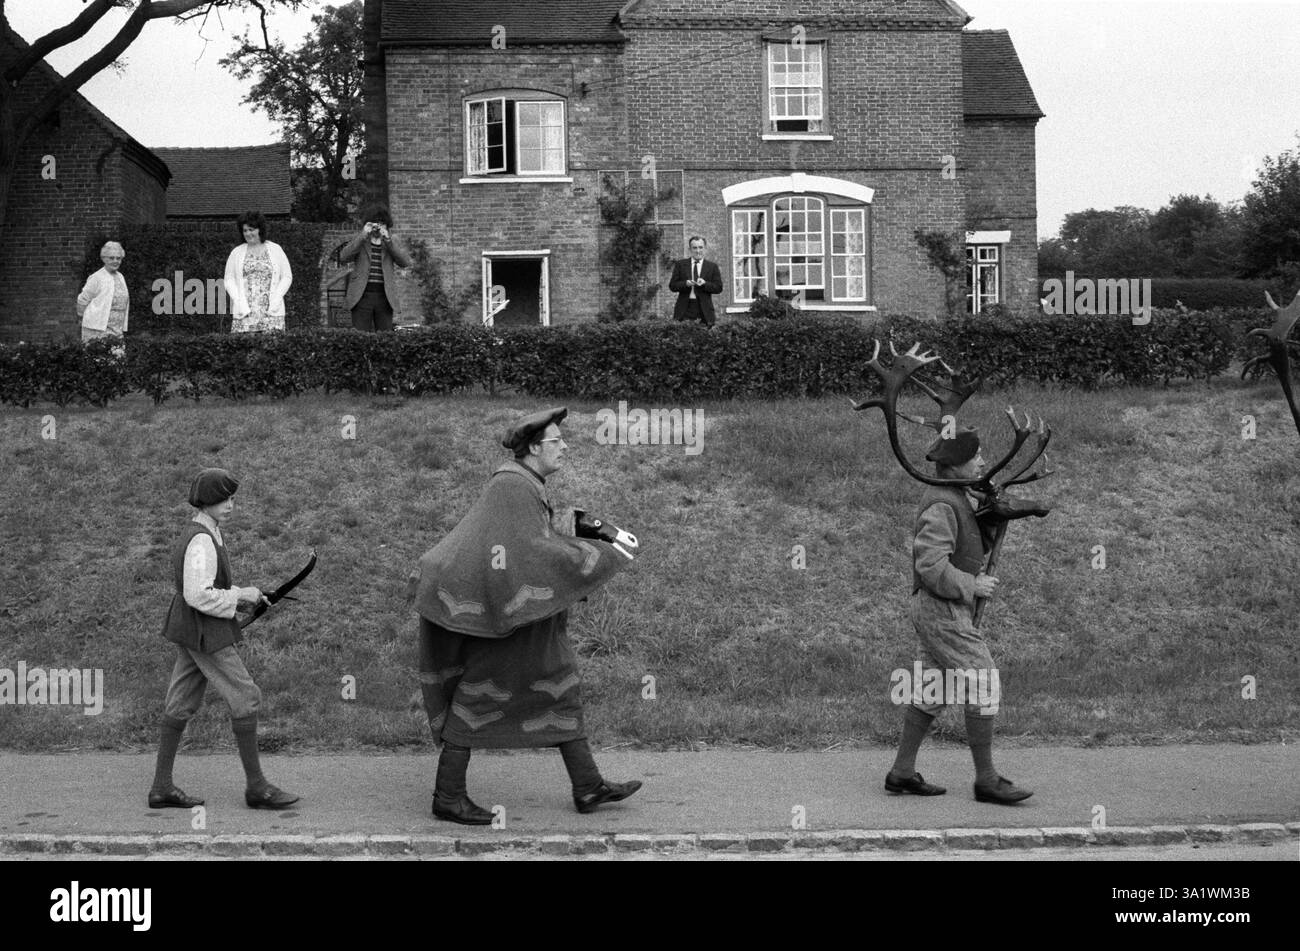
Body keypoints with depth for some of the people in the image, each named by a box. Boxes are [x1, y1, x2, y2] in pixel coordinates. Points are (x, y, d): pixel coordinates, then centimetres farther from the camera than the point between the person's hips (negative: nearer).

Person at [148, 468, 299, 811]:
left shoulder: (203, 534, 12)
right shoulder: (201, 541, -20)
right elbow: (198, 596, -26)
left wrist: (244, 596, 10)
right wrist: (241, 595, -15)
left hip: (190, 630, 10)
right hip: (205, 631, -10)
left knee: (182, 704, 10)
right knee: (245, 696, -5)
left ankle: (161, 786, 13)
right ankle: (256, 786, 0)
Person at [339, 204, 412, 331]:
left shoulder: (393, 243, 11)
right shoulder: (359, 242, 9)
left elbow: (405, 262, -6)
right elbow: (343, 257, -9)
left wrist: (388, 239, -14)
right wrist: (363, 235, -15)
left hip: (384, 298, 1)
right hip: (362, 297, -1)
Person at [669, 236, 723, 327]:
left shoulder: (712, 266, 11)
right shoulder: (680, 264, 11)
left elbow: (719, 288, 5)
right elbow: (672, 286, 7)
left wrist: (705, 284, -12)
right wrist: (685, 283, -13)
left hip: (704, 310, 0)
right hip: (685, 308, 0)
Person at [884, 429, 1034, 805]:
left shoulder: (960, 498, 12)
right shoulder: (941, 507, -20)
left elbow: (978, 546, 20)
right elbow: (931, 566, -27)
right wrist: (972, 586, -18)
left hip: (944, 609, 11)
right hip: (942, 610, -10)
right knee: (982, 687, -7)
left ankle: (902, 773, 18)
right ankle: (986, 780, -1)